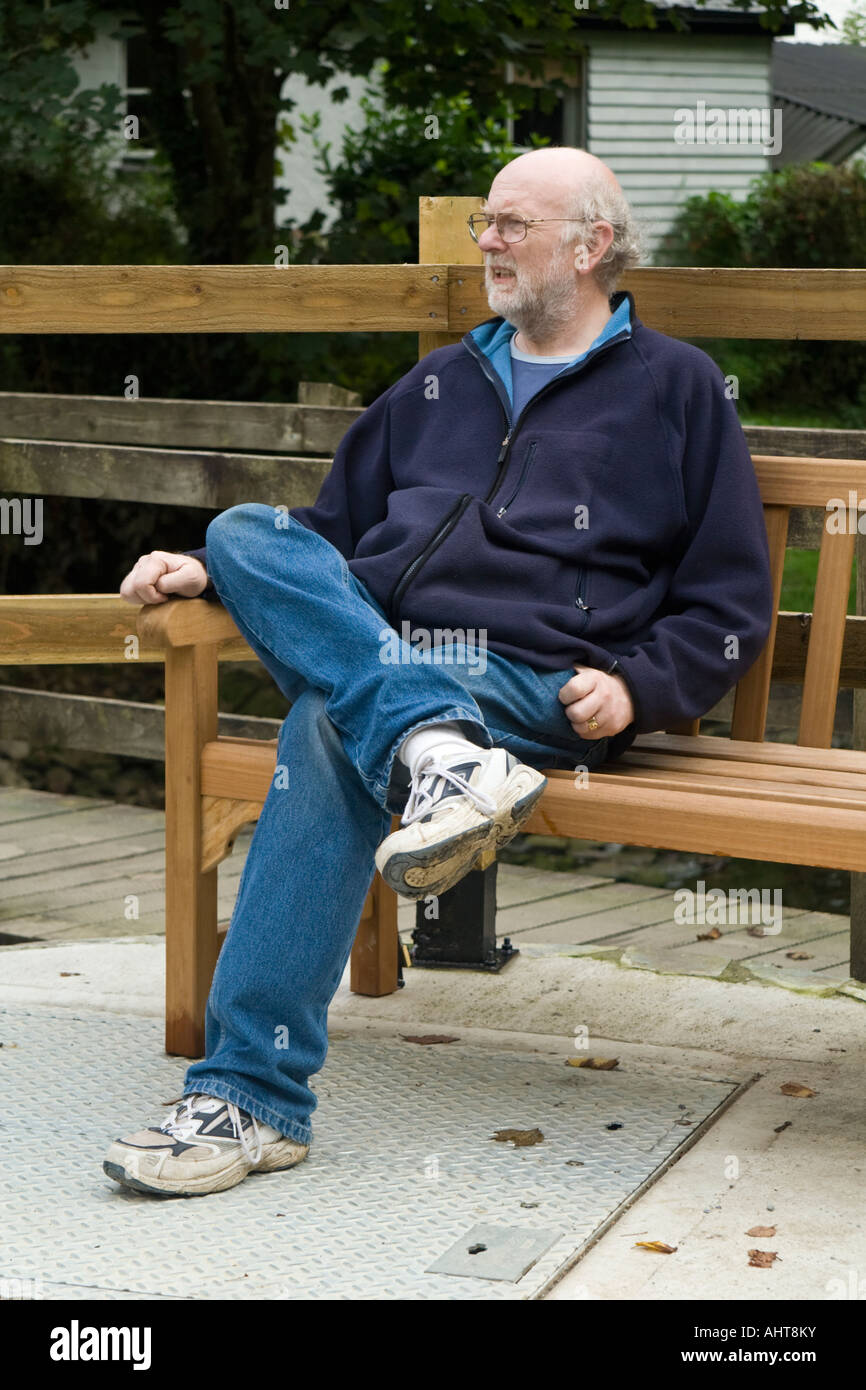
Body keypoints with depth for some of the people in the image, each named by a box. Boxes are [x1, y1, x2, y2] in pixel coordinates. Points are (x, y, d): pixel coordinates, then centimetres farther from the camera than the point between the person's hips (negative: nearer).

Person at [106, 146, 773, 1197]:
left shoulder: (677, 388, 15)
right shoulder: (441, 384, 30)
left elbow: (729, 607, 10)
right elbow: (332, 528, 35)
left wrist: (635, 689, -7)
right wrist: (211, 572, 17)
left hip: (534, 682, -5)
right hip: (365, 650, 5)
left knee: (330, 731, -35)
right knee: (245, 531, -23)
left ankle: (252, 1097, -36)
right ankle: (439, 753, -45)